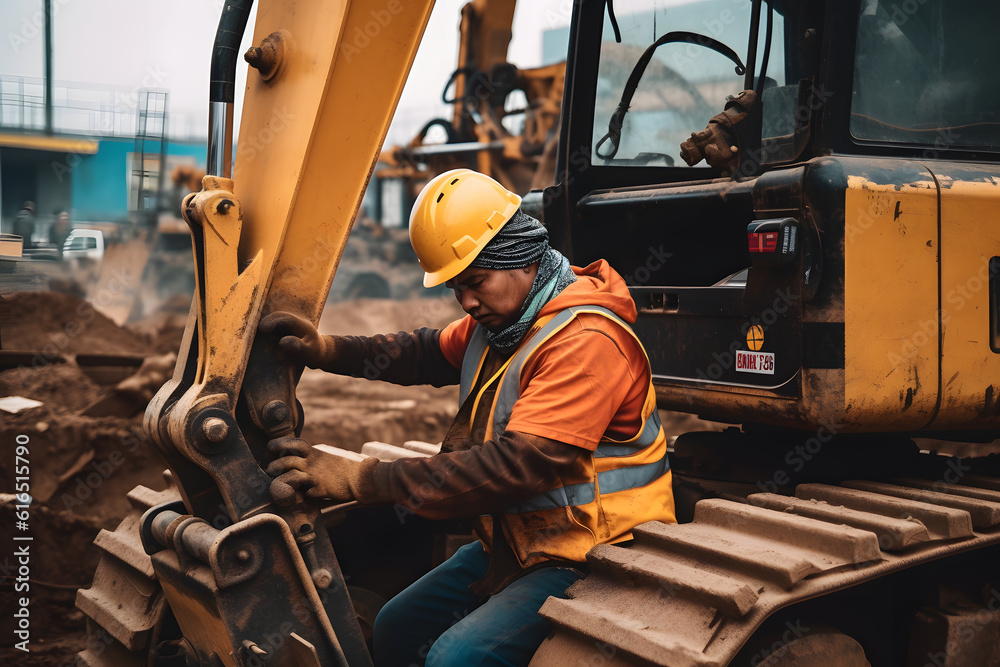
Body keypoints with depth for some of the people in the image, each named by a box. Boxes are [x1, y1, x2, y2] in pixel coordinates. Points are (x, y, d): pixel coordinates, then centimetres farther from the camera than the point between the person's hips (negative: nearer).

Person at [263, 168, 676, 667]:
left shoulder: (586, 341, -25)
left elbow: (519, 464, -32)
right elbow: (431, 353, 15)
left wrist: (362, 481, -31)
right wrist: (327, 351, -4)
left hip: (590, 560, -9)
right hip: (512, 545, 9)